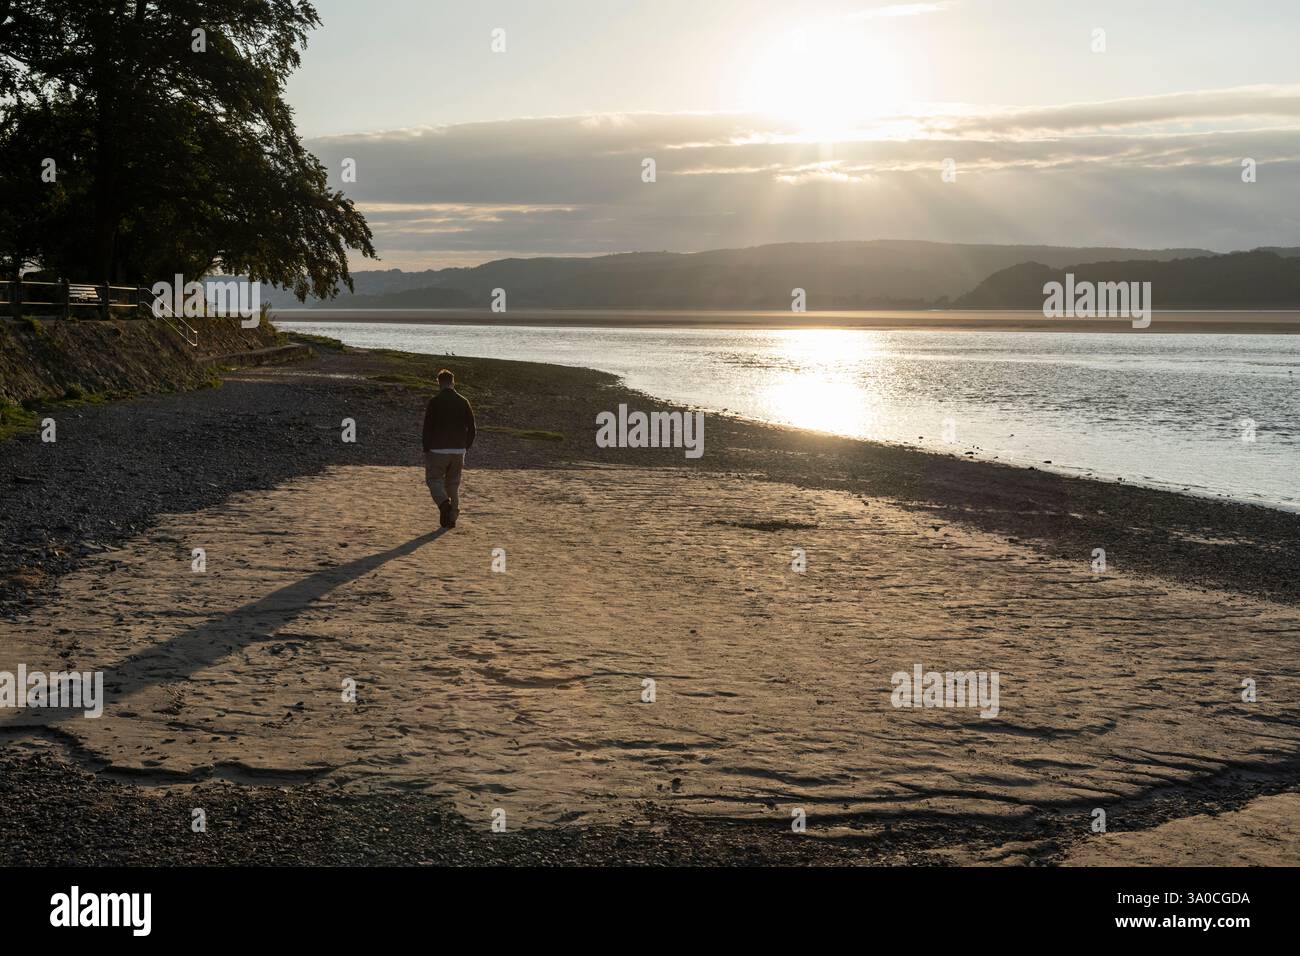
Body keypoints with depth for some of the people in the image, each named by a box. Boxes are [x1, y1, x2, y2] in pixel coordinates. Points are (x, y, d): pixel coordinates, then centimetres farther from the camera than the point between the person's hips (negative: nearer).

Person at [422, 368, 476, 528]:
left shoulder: (434, 402, -6)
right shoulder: (463, 402, 5)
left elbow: (427, 429, -7)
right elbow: (471, 428, 7)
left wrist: (426, 451, -2)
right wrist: (466, 448, 15)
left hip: (438, 450, -4)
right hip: (458, 451, 4)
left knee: (433, 479, 5)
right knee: (453, 484, 12)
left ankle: (444, 503, -23)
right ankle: (452, 518, 9)